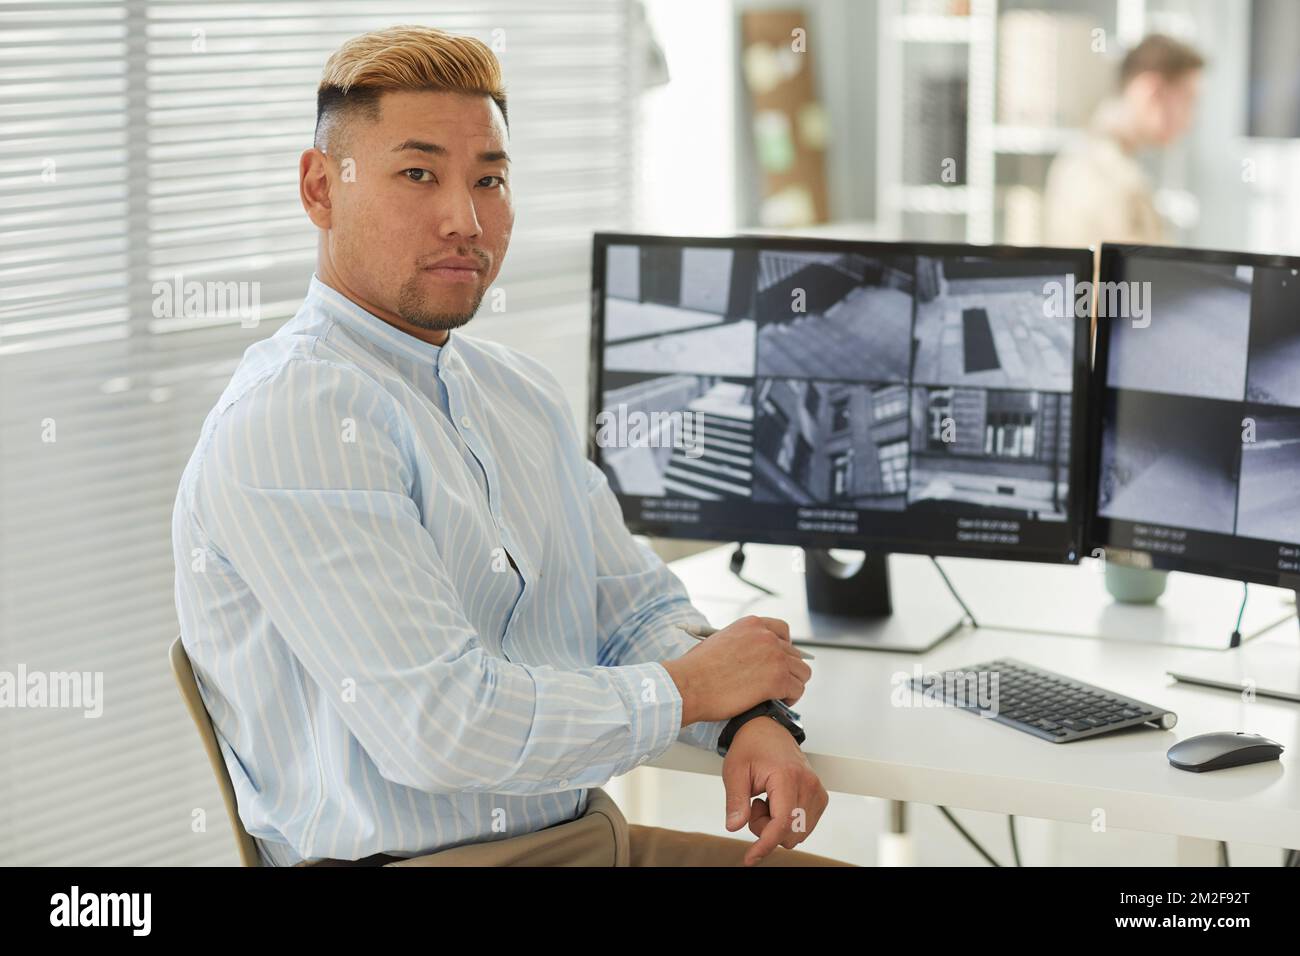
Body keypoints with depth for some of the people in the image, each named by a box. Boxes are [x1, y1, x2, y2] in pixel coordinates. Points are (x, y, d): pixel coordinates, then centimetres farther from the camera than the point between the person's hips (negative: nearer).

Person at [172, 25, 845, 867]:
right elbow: (439, 726, -22)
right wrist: (690, 689, -10)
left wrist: (752, 718, -4)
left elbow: (639, 610, 18)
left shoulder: (521, 391, 14)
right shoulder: (290, 420, -15)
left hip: (588, 832, 8)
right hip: (401, 858, -7)